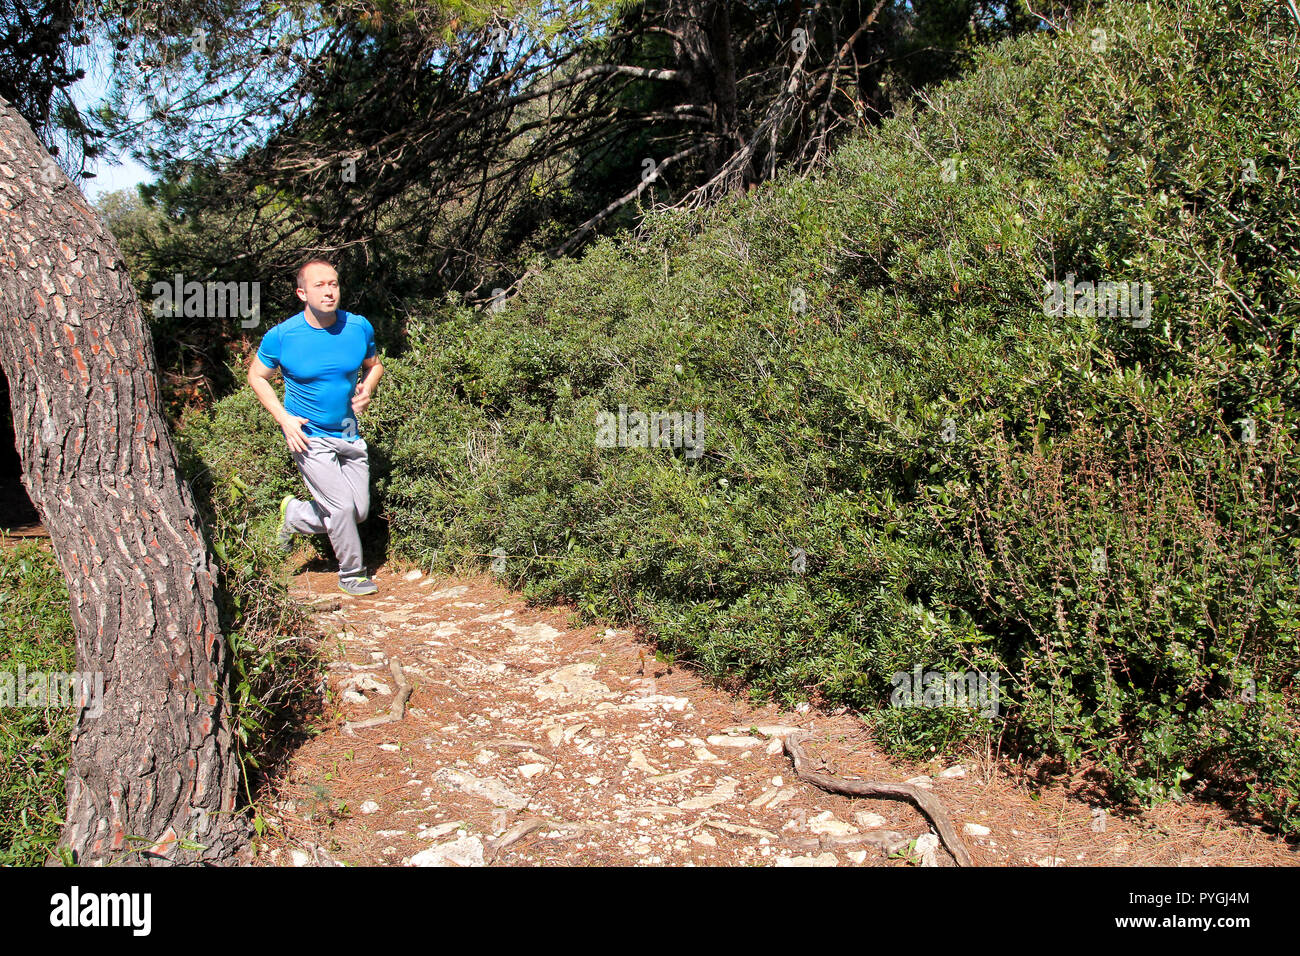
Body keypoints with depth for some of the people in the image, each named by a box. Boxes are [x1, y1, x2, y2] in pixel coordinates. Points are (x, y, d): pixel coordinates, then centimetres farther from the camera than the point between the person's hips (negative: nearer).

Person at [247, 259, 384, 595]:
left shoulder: (359, 327, -6)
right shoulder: (281, 336, -14)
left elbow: (374, 365, 12)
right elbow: (257, 376, 0)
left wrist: (366, 390, -10)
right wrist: (284, 418, -12)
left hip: (348, 434, 5)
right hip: (309, 436, -4)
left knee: (359, 512, 8)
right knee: (343, 506, -11)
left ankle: (294, 515, 35)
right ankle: (351, 575, 13)